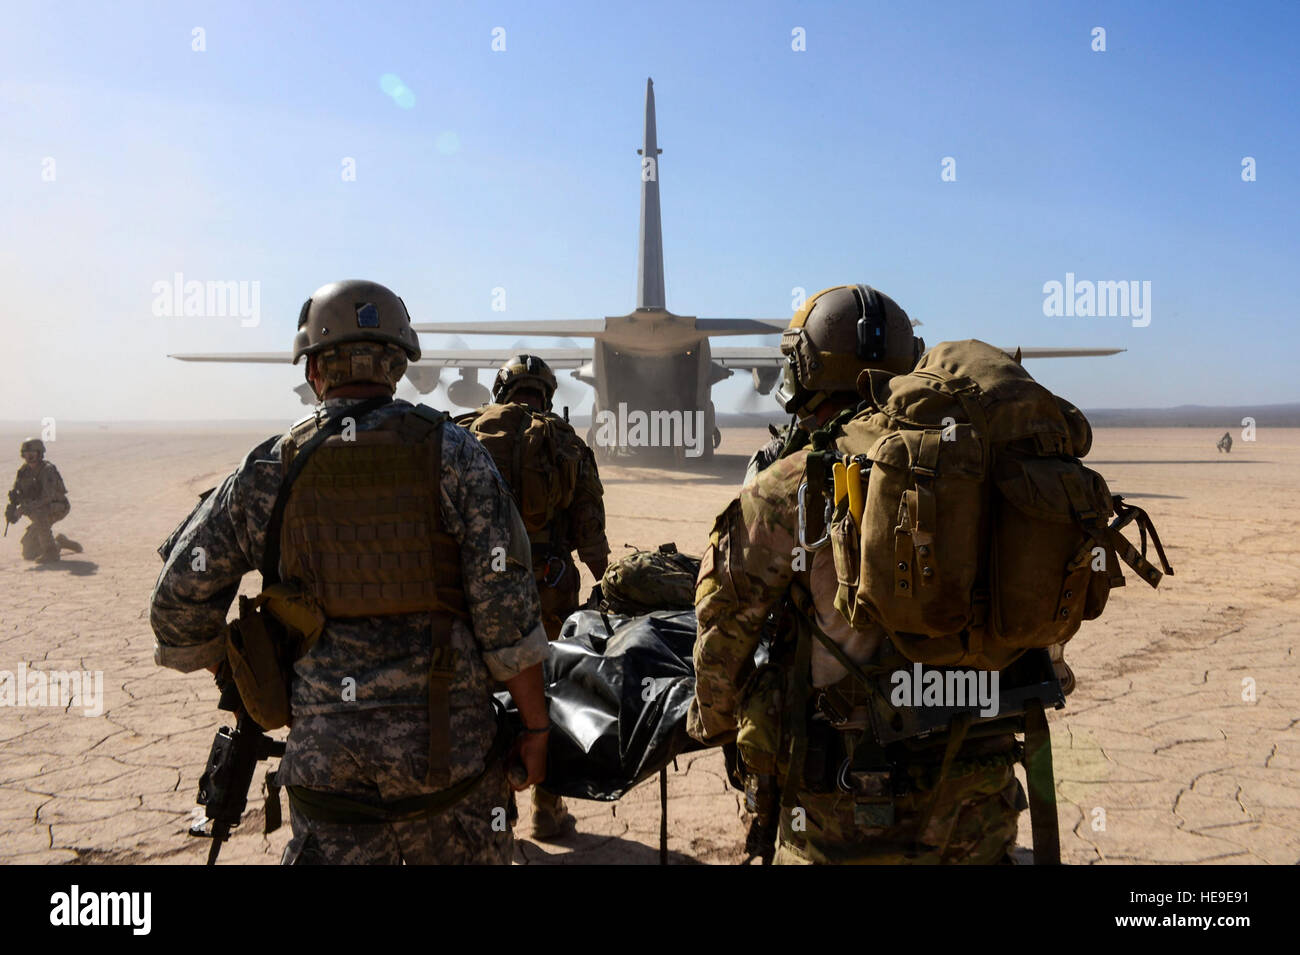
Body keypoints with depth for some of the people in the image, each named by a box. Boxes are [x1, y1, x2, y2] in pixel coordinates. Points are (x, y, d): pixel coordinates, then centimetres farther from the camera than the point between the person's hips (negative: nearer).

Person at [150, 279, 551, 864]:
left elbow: (179, 601, 8)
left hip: (323, 745, 2)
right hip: (446, 740, -1)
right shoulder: (454, 454, -4)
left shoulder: (268, 470, 2)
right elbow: (504, 603, -9)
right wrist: (535, 728, -1)